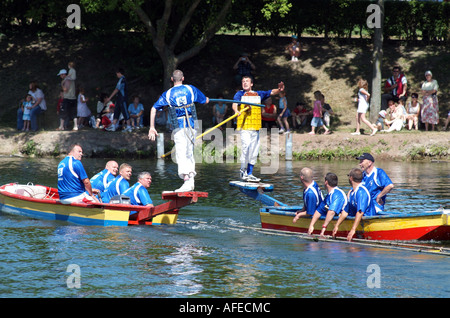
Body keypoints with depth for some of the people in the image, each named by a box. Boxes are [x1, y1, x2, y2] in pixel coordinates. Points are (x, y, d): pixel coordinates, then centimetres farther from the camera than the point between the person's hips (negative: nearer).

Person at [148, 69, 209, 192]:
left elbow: (153, 109, 2)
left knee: (181, 154, -10)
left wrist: (152, 128, 4)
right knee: (189, 153, 15)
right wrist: (206, 99, 45)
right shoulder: (191, 89, 7)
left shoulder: (167, 94, 4)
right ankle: (191, 180, 15)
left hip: (178, 127, -3)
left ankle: (187, 180, -26)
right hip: (191, 125, 3)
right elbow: (205, 100, 20)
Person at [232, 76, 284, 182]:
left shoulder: (258, 94, 17)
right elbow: (235, 103, -10)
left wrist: (279, 90, -7)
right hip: (244, 125, -4)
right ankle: (243, 170, -7)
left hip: (255, 126, 4)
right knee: (246, 145, -21)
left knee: (254, 151, 5)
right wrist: (236, 110, -33)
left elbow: (272, 92, 15)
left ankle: (249, 174, 13)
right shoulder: (240, 94, 6)